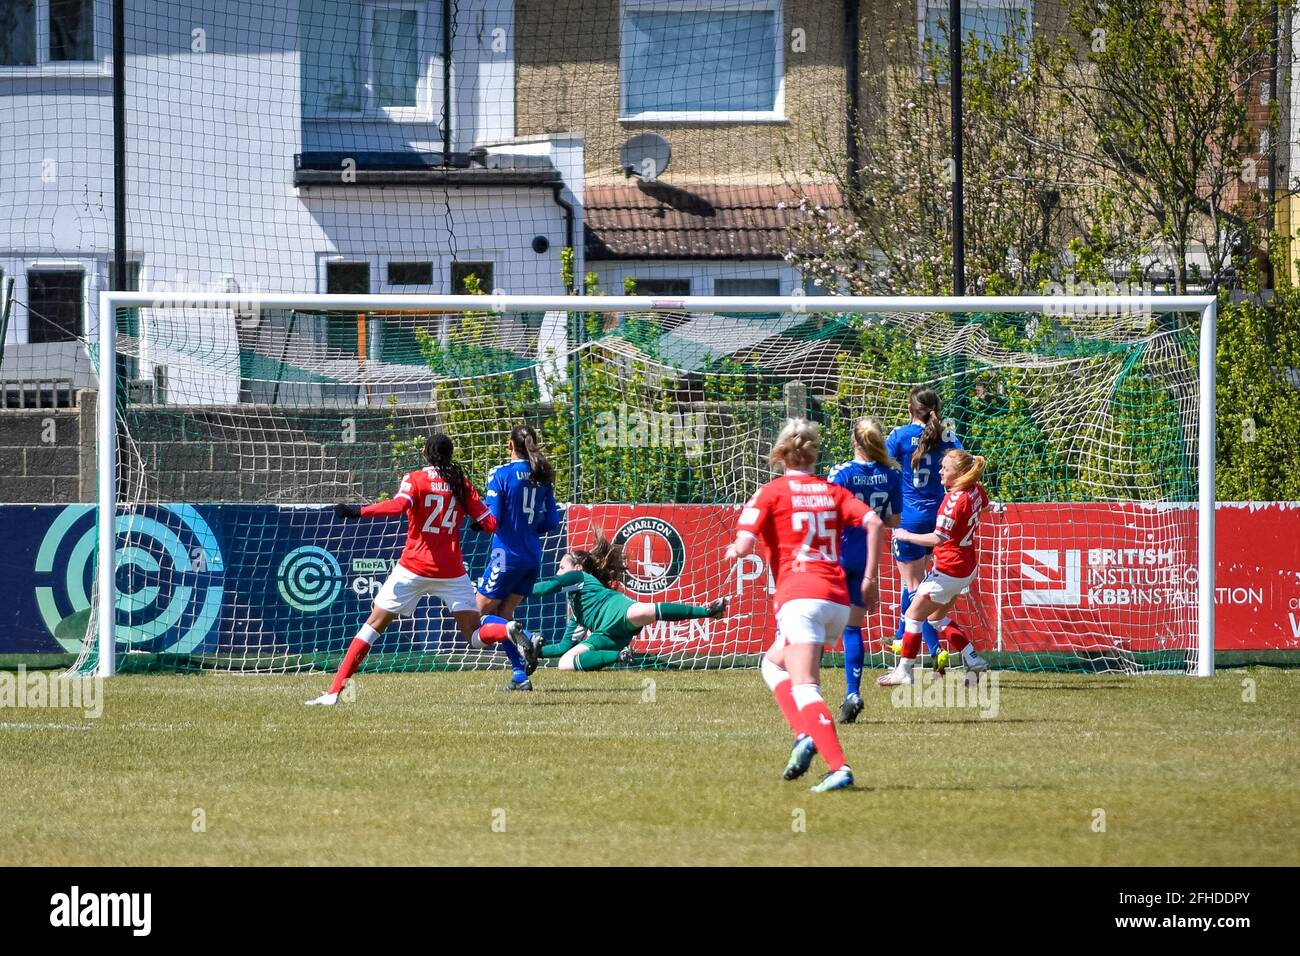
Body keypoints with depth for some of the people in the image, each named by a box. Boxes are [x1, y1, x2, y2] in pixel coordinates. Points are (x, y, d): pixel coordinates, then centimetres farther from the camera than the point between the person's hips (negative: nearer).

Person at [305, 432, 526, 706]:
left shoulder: (415, 480, -3)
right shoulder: (461, 484, 6)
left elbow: (399, 505, -24)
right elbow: (489, 523, 4)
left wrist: (357, 511, -24)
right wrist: (477, 523, 27)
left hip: (414, 567, -2)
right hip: (451, 569, 2)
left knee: (374, 624, 4)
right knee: (475, 635, 5)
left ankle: (334, 691, -1)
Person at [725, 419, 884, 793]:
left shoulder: (771, 493, 5)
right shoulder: (833, 491, 17)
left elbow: (743, 546, -5)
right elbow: (873, 523, 2)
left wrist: (732, 551, 19)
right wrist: (870, 579, 6)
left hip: (800, 597, -6)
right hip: (839, 599, 6)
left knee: (803, 687, -14)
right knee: (773, 662, 26)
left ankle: (839, 768, -31)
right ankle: (805, 734, 5)